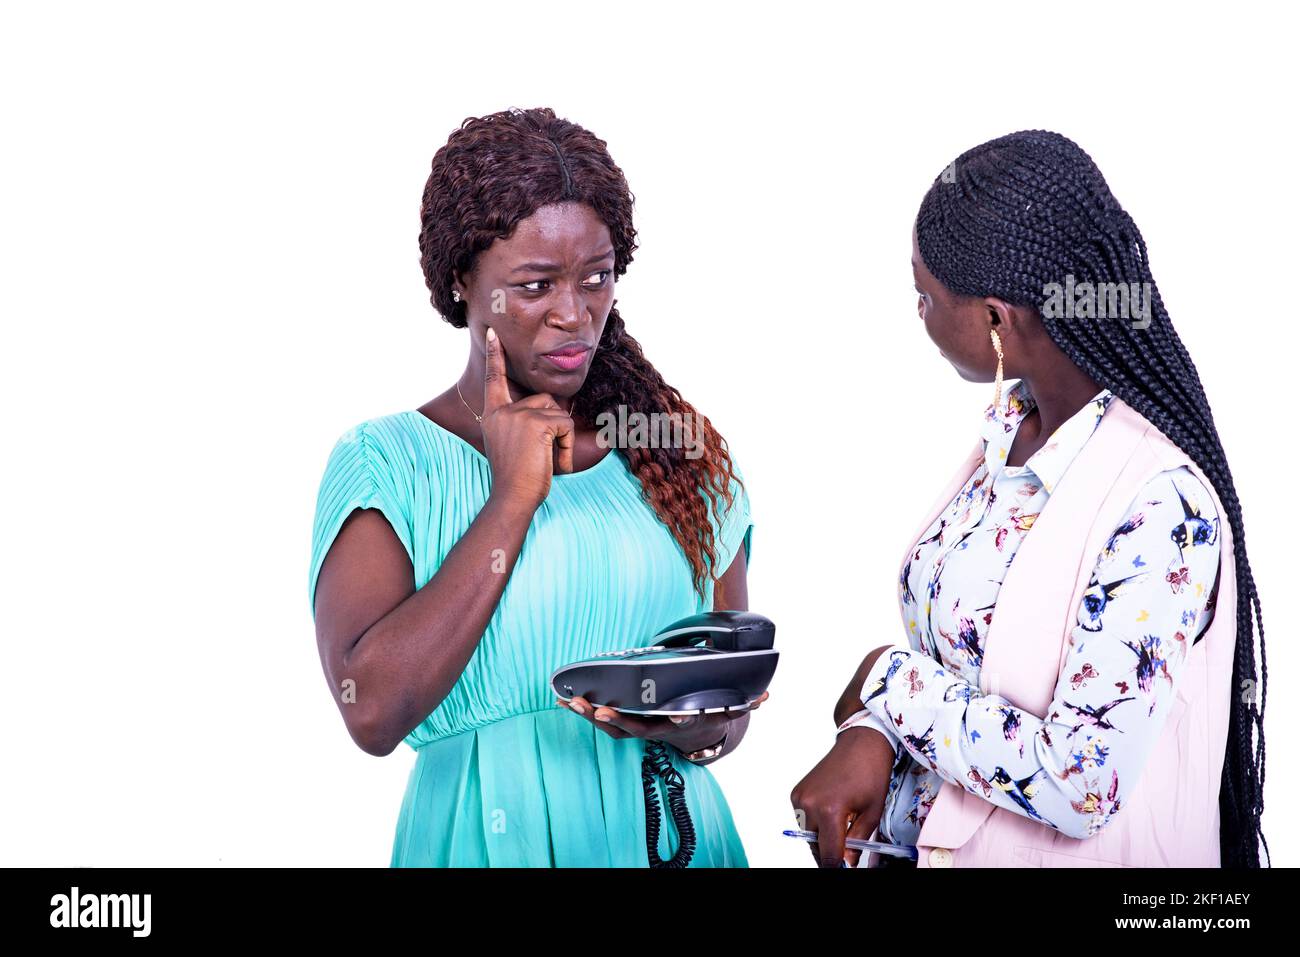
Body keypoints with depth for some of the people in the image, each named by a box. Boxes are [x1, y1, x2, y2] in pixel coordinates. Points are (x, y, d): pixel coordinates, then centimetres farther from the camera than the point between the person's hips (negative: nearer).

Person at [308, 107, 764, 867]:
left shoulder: (681, 450, 3)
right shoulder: (385, 461, -7)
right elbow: (374, 711, -20)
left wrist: (702, 729, -14)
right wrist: (513, 497, -17)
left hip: (675, 831, 3)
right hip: (489, 836, -3)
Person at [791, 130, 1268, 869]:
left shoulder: (1159, 505, -27)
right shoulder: (1010, 425, -2)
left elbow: (1080, 787, -27)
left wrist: (891, 680, -16)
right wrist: (871, 733, -13)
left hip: (1074, 851, -6)